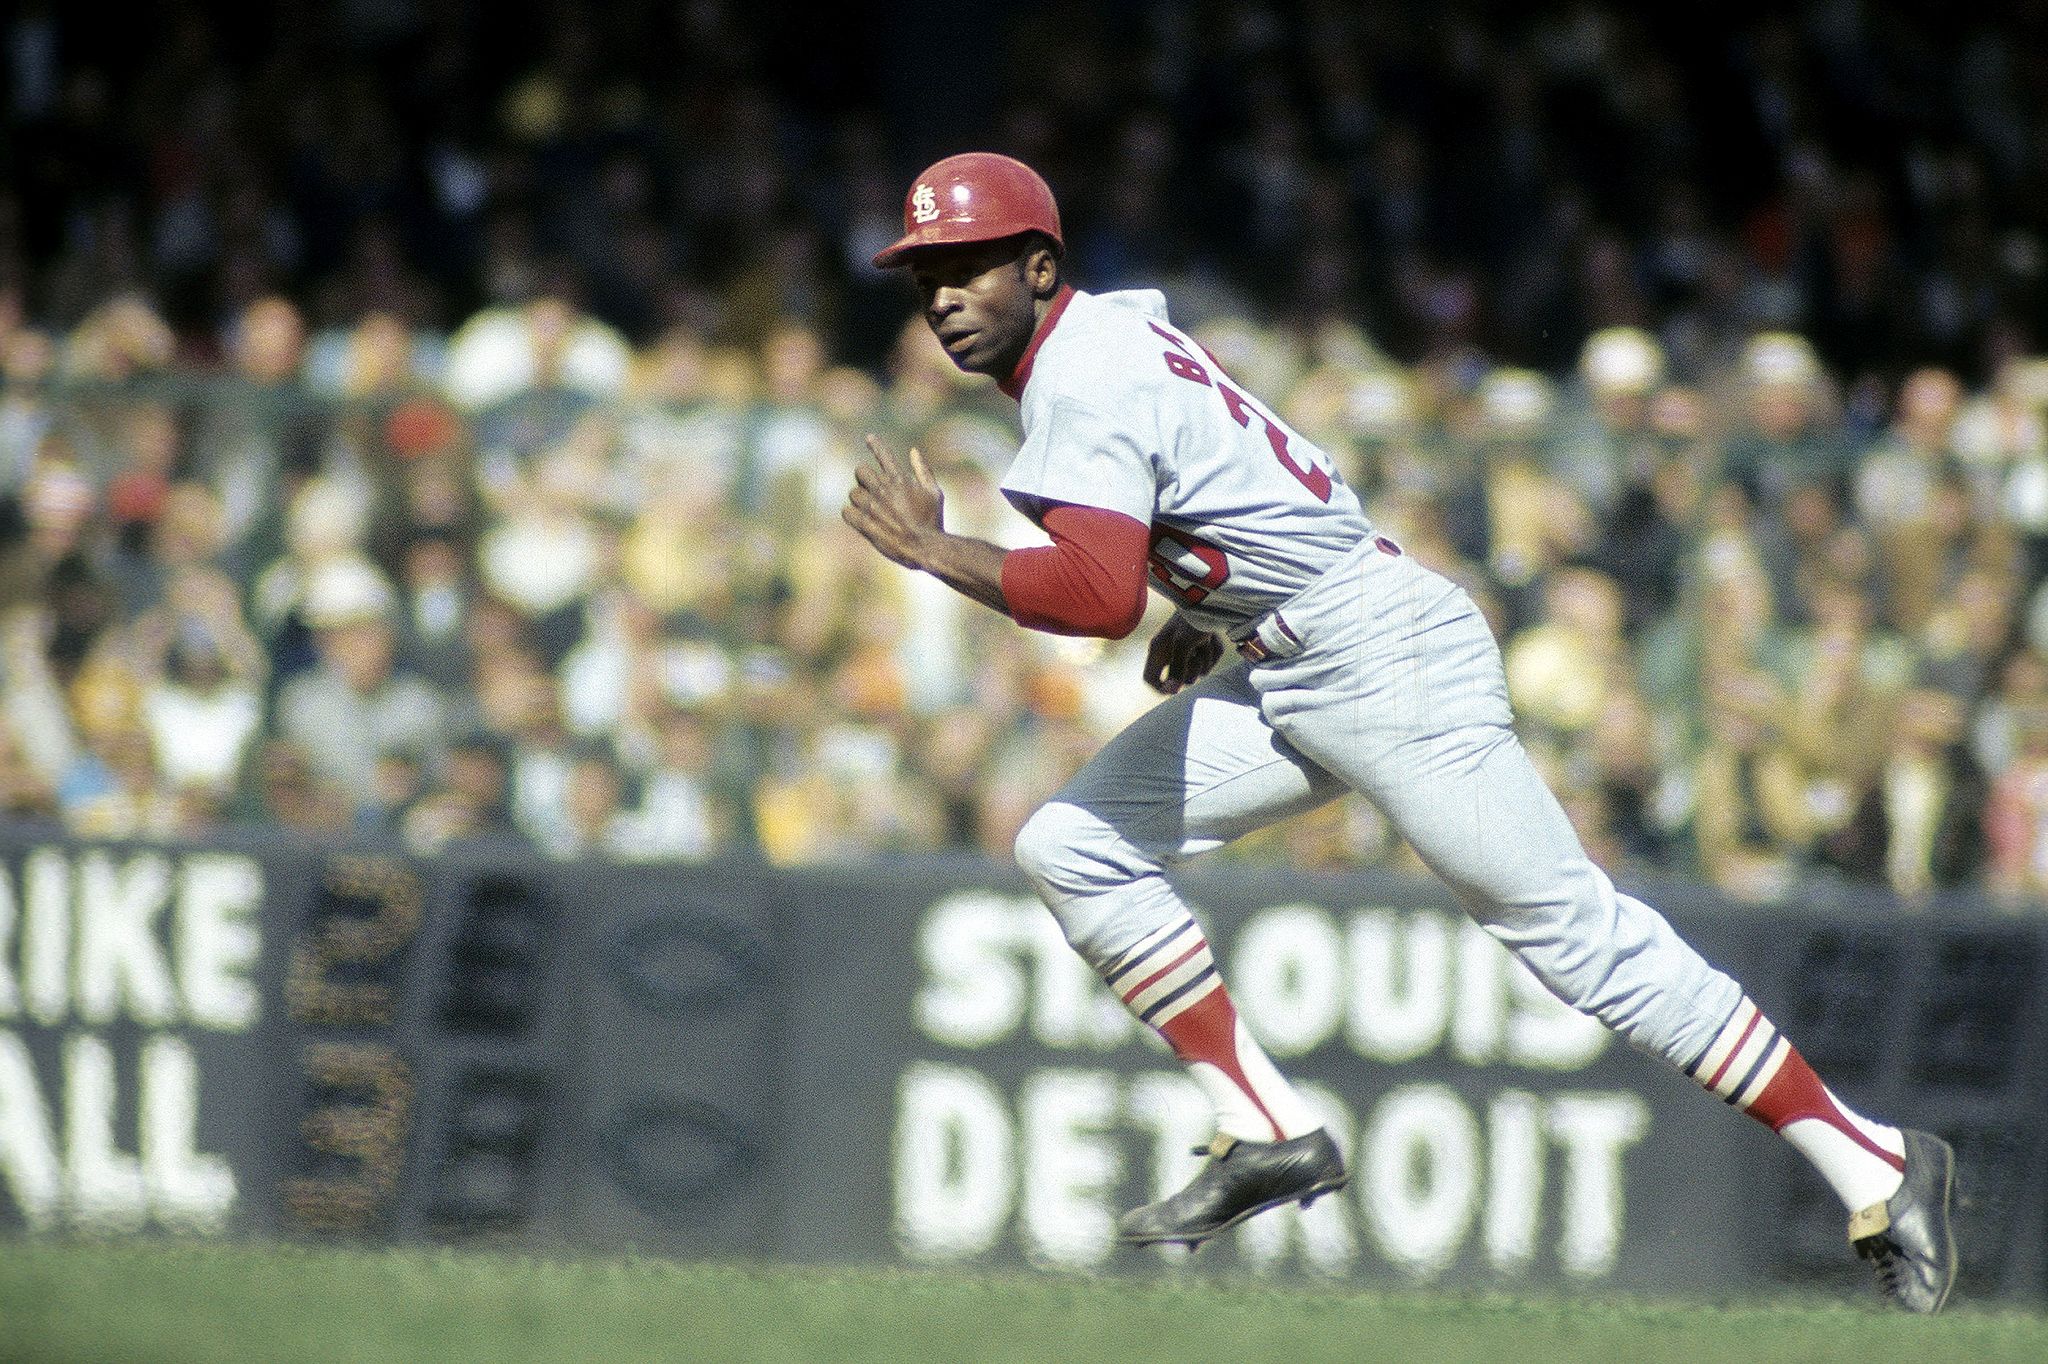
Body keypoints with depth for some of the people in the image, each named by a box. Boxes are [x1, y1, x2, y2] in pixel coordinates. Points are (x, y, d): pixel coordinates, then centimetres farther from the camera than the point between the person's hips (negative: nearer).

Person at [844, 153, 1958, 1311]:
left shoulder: (1086, 375, -17)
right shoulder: (1106, 326, 13)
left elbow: (1103, 596, -30)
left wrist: (938, 551, -20)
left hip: (1384, 652, -10)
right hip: (1284, 682, 10)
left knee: (1574, 929, -10)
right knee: (1074, 845, 1)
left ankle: (1875, 1169, -8)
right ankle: (1269, 1135, 1)